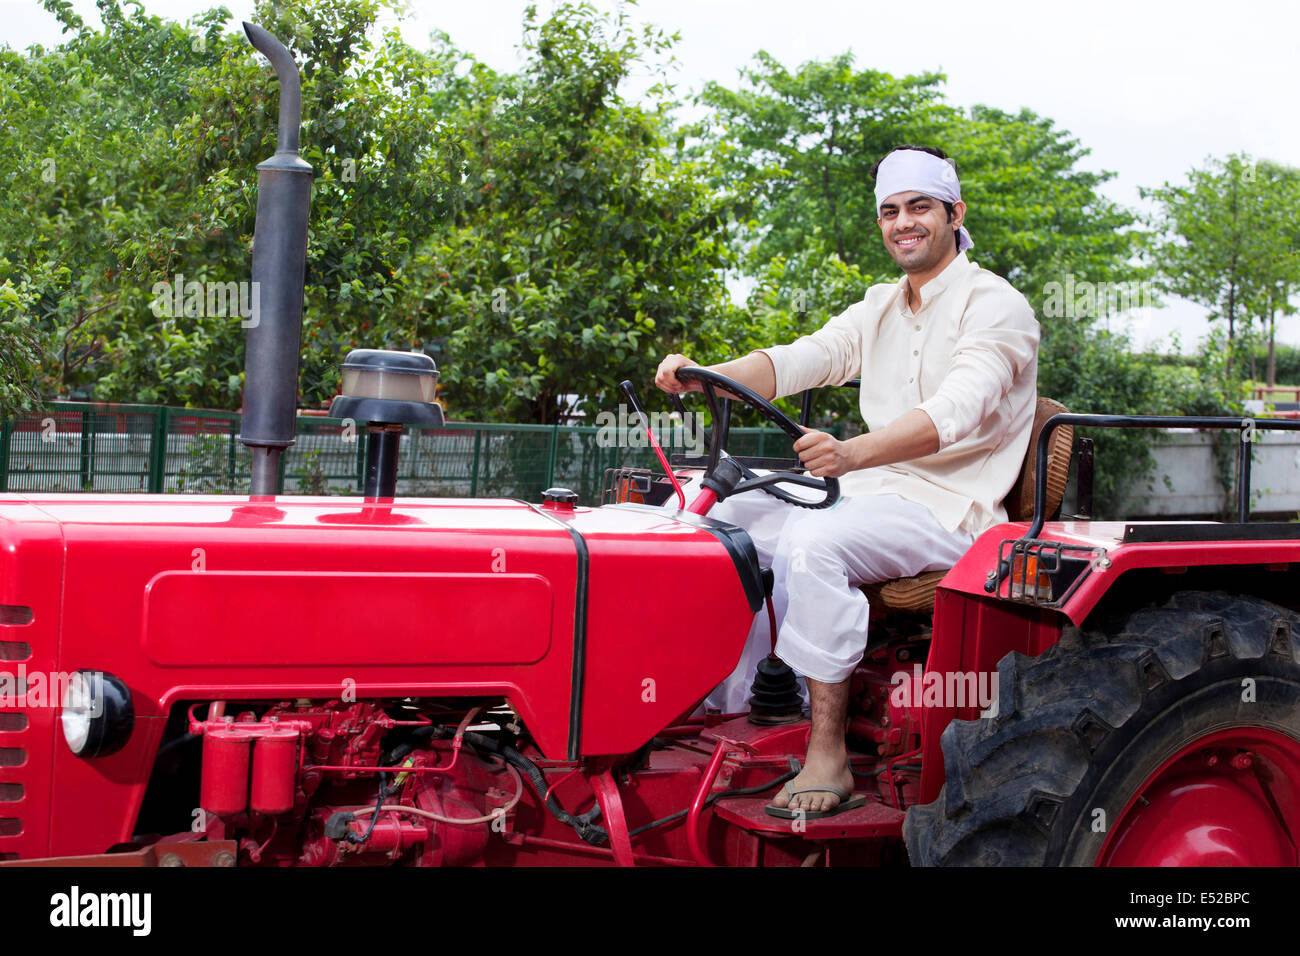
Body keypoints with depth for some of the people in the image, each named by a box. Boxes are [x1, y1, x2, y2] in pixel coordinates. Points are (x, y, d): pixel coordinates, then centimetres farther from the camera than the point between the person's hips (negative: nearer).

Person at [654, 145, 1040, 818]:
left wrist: (853, 453, -45)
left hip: (946, 510, -8)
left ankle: (829, 755, -27)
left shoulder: (995, 307, -9)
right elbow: (801, 360, 2)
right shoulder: (882, 308, 16)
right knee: (725, 521, -4)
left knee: (811, 543, -33)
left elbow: (955, 411, -27)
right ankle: (720, 713, -3)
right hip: (870, 494, 8)